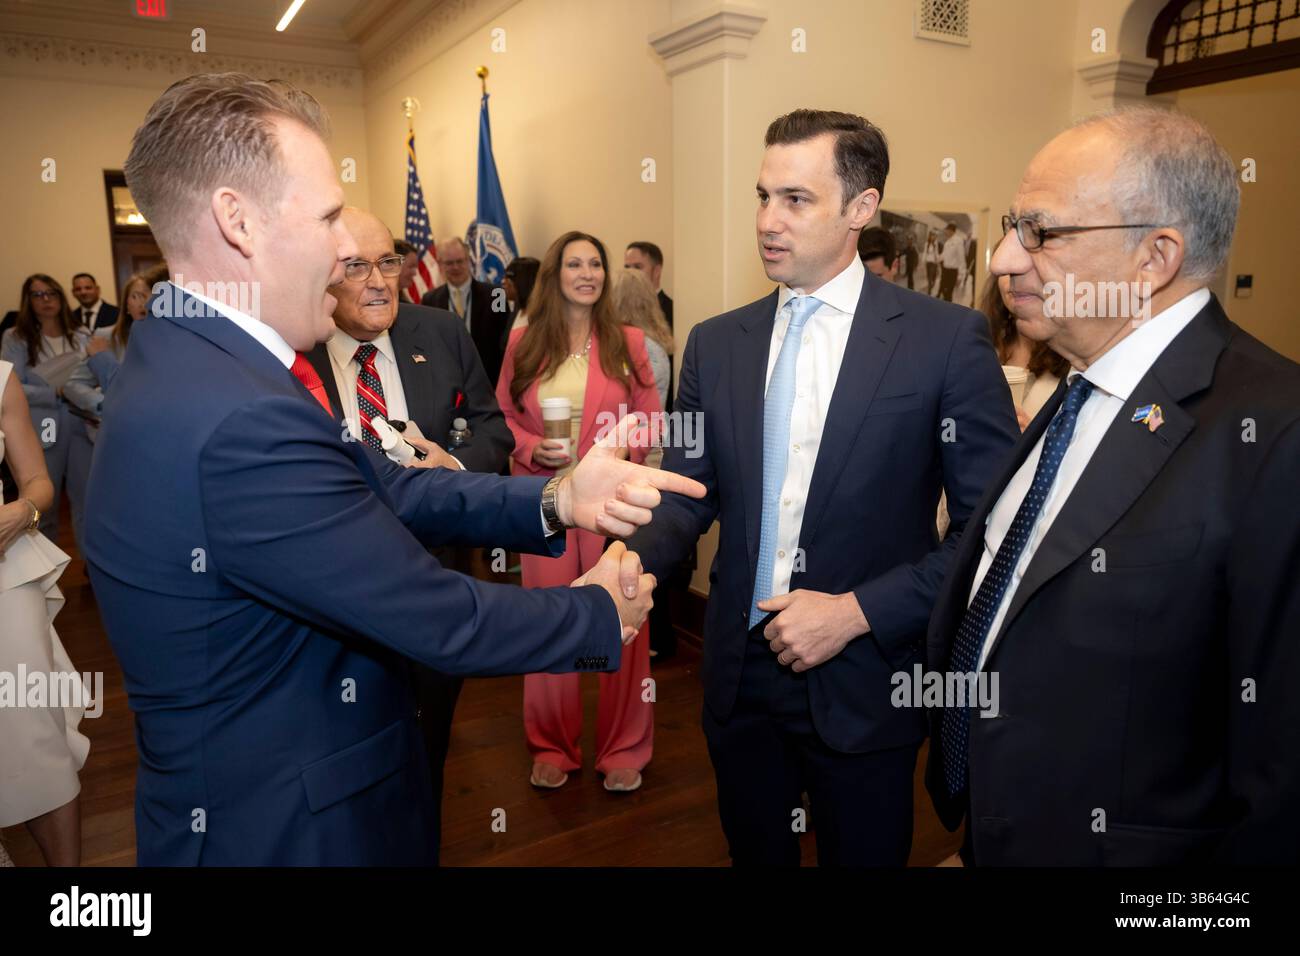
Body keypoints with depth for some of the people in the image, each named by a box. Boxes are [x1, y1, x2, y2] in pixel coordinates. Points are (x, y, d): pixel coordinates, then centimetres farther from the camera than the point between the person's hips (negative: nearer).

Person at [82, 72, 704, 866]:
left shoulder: (203, 361, -2)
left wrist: (557, 500, -14)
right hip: (285, 828, -8)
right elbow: (445, 623, -26)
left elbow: (384, 489, -2)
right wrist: (601, 613, -9)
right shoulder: (239, 420, -32)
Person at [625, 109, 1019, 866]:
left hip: (865, 683, -3)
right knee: (753, 853, 22)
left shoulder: (948, 338, -10)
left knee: (861, 856, 17)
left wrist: (858, 611, -16)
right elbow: (687, 497, 2)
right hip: (740, 675, 4)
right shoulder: (716, 343, 2)